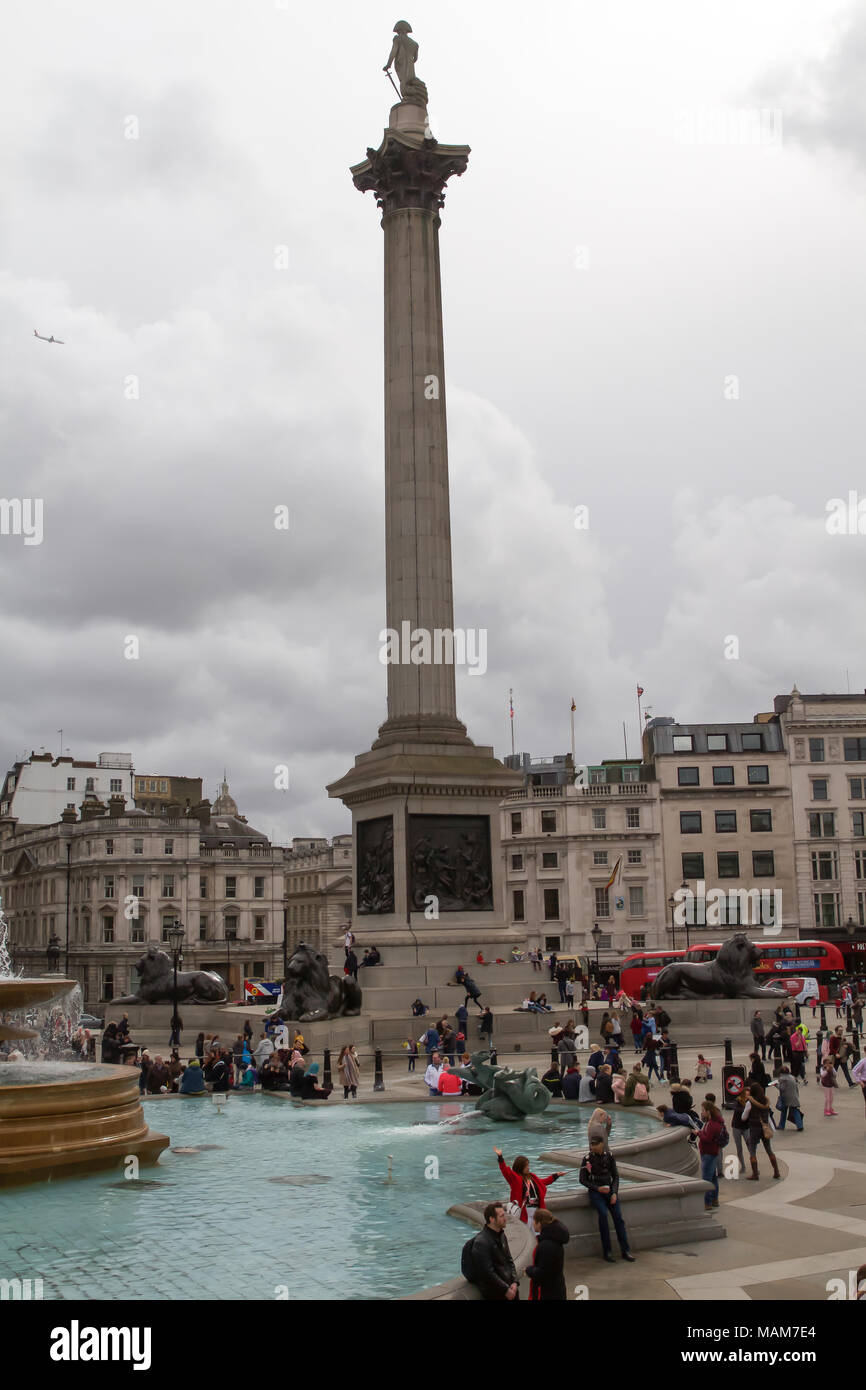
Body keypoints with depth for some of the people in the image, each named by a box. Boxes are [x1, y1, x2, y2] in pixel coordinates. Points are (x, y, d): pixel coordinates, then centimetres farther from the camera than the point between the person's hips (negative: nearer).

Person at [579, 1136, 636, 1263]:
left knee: (618, 1215, -15)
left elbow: (615, 1176, 8)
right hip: (595, 1191, -3)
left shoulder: (609, 1156, 4)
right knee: (603, 1214, -26)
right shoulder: (587, 1159, -3)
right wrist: (597, 1188, -12)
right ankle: (607, 1251, -19)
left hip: (609, 1189, 3)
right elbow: (583, 1180, 0)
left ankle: (625, 1250, -9)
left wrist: (614, 1193, -6)